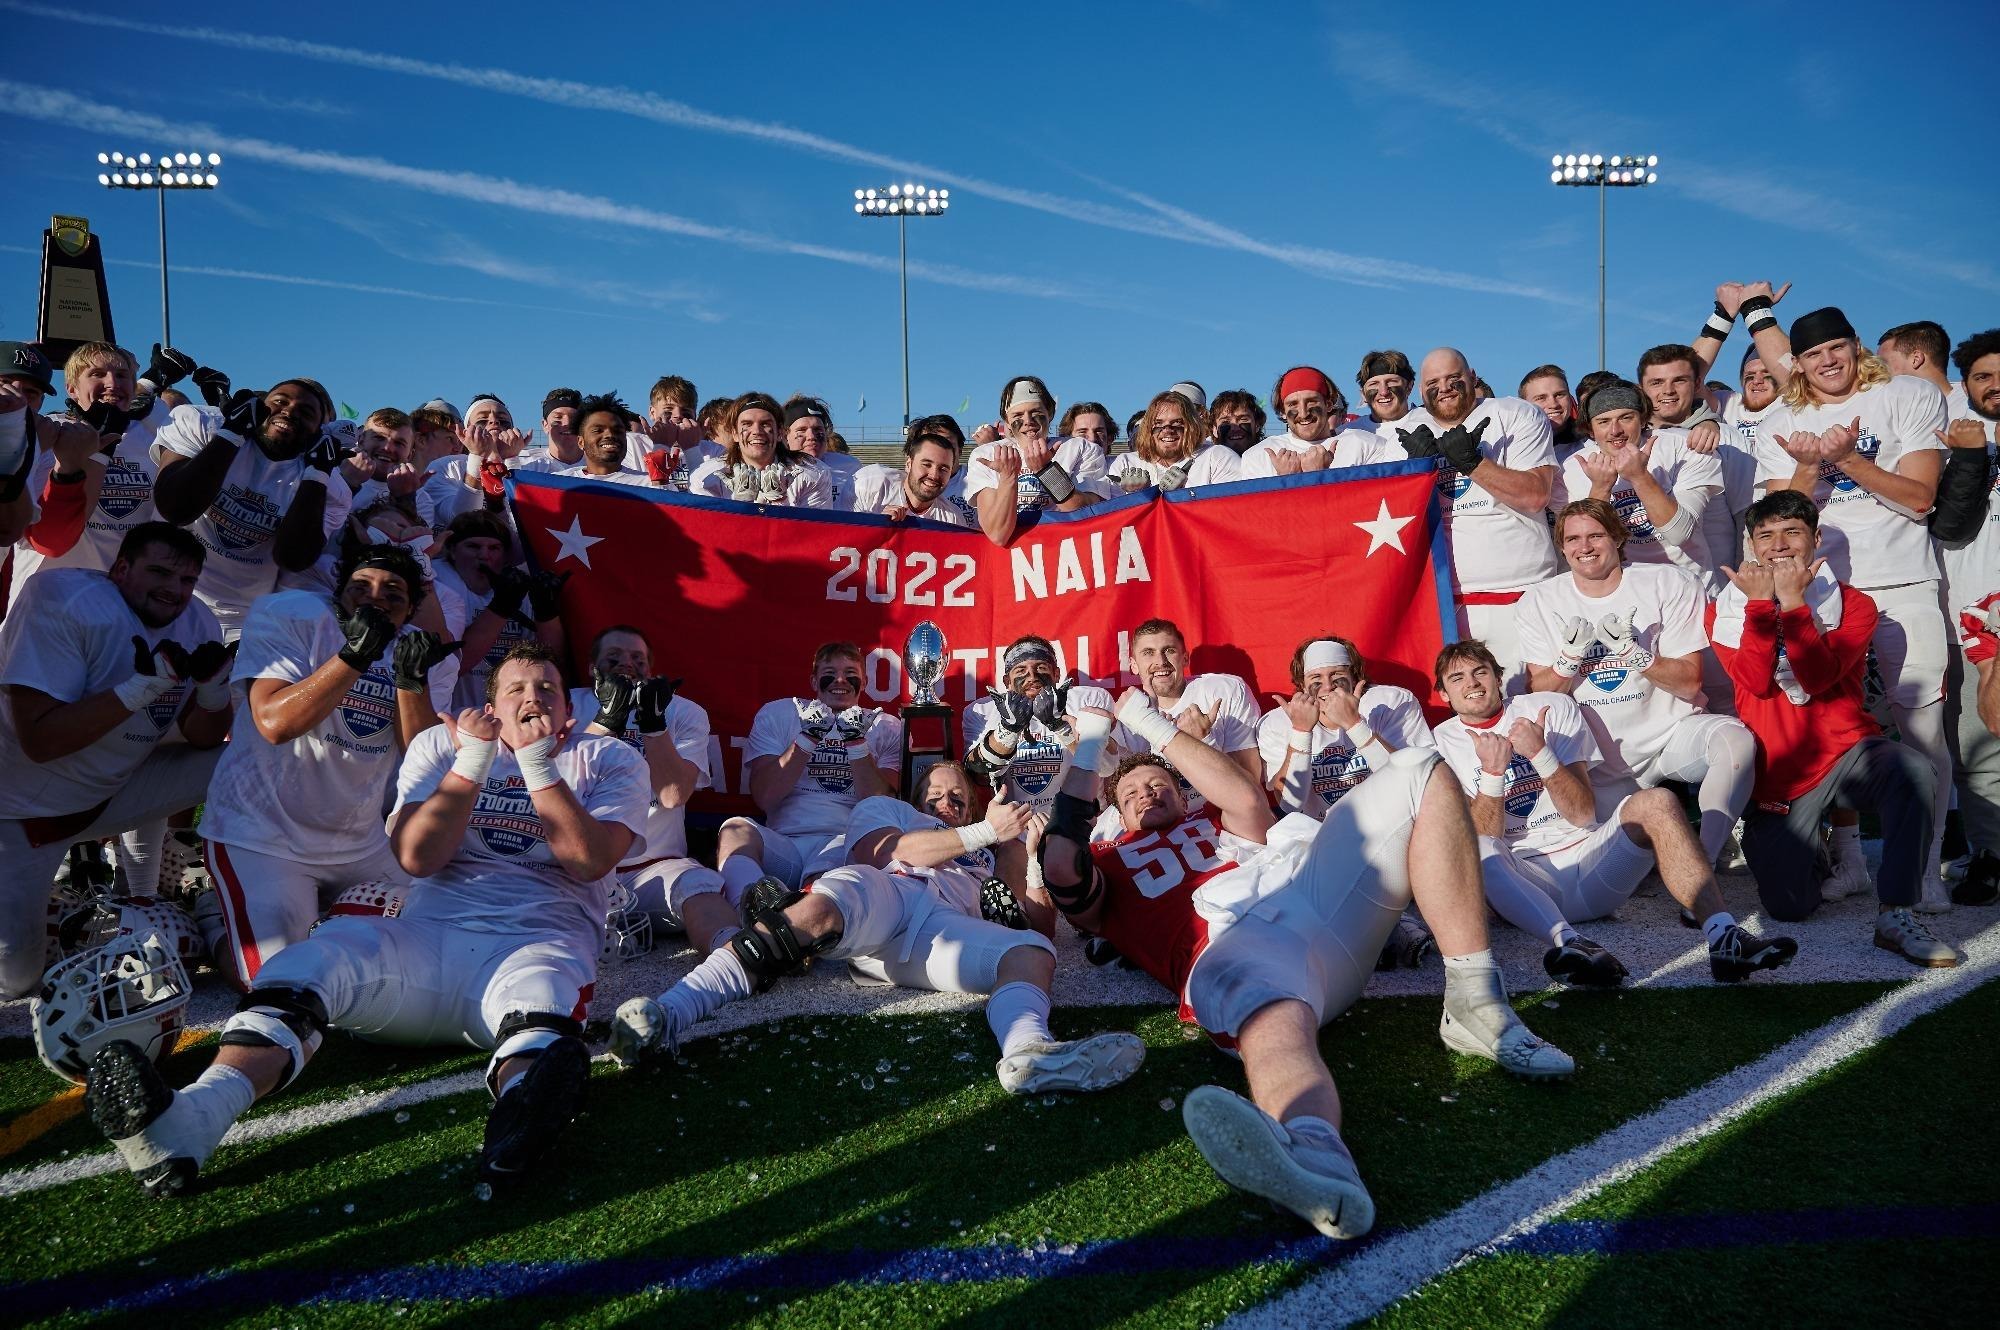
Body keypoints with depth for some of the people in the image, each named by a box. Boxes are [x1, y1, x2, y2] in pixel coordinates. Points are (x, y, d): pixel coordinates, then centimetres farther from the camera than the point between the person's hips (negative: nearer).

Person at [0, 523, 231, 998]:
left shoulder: (197, 623, -6)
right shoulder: (63, 600, -23)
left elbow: (204, 741, -3)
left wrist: (214, 686, -23)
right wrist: (143, 686, -34)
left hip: (113, 791, 5)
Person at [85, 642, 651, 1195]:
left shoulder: (609, 761, 16)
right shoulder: (443, 743, 20)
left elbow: (589, 860, -1)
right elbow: (416, 856, 6)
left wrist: (537, 763, -4)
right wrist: (473, 760, -3)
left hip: (537, 943, -3)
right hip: (428, 937, 3)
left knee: (540, 990, -38)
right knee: (322, 954, -26)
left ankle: (520, 1118, -71)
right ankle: (191, 1117, -48)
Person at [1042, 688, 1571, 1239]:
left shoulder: (1214, 821, 38)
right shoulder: (1111, 864, 30)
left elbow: (1251, 802, 15)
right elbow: (1061, 868, 7)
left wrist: (1155, 726, 22)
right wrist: (1089, 745, 15)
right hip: (1235, 939, -5)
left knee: (1418, 773, -7)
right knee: (1276, 1029, -41)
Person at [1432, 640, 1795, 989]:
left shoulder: (1552, 708, 9)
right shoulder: (1443, 743, 6)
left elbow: (1583, 814, 0)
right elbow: (1480, 837, -5)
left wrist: (1540, 753, -13)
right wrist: (1492, 772, -19)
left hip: (1588, 857, 2)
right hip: (1523, 883, -2)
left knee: (1654, 803, -23)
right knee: (1476, 850, -34)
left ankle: (1722, 934, -37)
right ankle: (1566, 939, -53)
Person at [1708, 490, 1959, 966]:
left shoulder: (1852, 603, 2)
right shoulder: (1727, 608, 4)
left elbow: (1817, 677, -17)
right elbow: (1755, 680, -15)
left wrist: (1792, 600, -19)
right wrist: (1762, 601, -16)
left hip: (1846, 753, 0)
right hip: (1777, 774, 0)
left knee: (1912, 768, -36)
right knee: (1787, 906, -7)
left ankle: (1896, 915, -26)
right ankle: (1815, 862, 32)